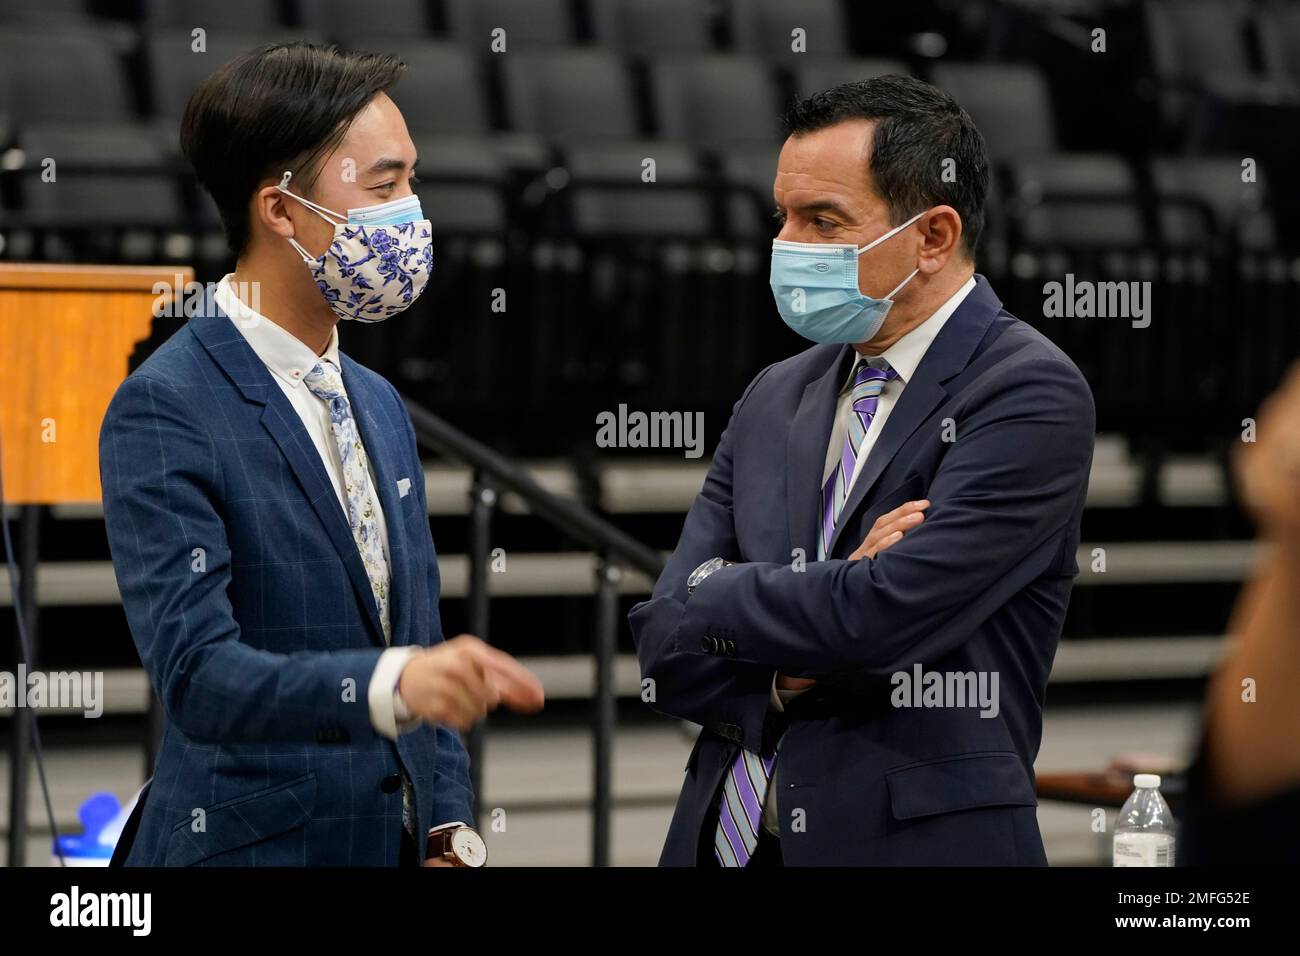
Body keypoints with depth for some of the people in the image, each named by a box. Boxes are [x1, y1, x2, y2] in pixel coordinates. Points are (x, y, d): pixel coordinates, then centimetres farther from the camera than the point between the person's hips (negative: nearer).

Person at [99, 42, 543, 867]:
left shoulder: (380, 406, 12)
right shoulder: (163, 412, -14)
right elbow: (195, 671, -24)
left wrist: (450, 834, 4)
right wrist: (393, 682, -38)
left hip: (397, 838, 7)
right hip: (249, 843, -7)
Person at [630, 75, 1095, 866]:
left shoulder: (1032, 394, -12)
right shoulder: (776, 396, 9)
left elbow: (880, 615, -22)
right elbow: (666, 649, 5)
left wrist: (713, 593, -6)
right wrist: (786, 674, -15)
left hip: (917, 842, -6)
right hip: (727, 838, 6)